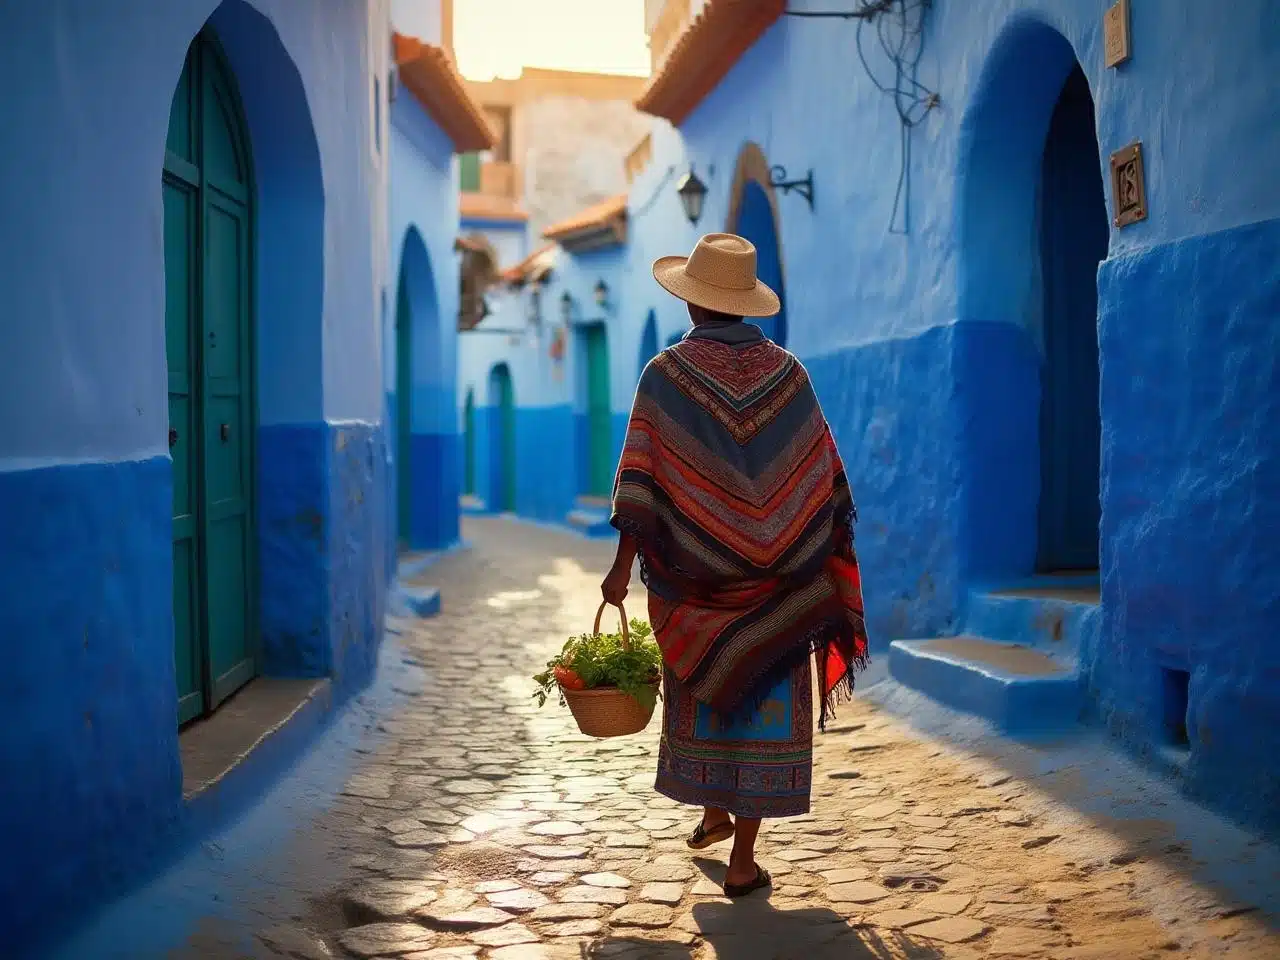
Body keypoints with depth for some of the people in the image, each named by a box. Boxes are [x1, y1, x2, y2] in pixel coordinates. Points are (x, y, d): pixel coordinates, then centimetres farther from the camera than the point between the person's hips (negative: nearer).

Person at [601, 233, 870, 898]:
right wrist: (825, 558, 13)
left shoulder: (664, 373, -6)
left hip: (694, 569, 0)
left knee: (704, 687, 21)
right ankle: (742, 861, 5)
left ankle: (712, 815, 36)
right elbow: (826, 473, 3)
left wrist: (622, 565, -12)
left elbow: (641, 475, -13)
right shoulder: (786, 371, 0)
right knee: (764, 700, 4)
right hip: (775, 575, 0)